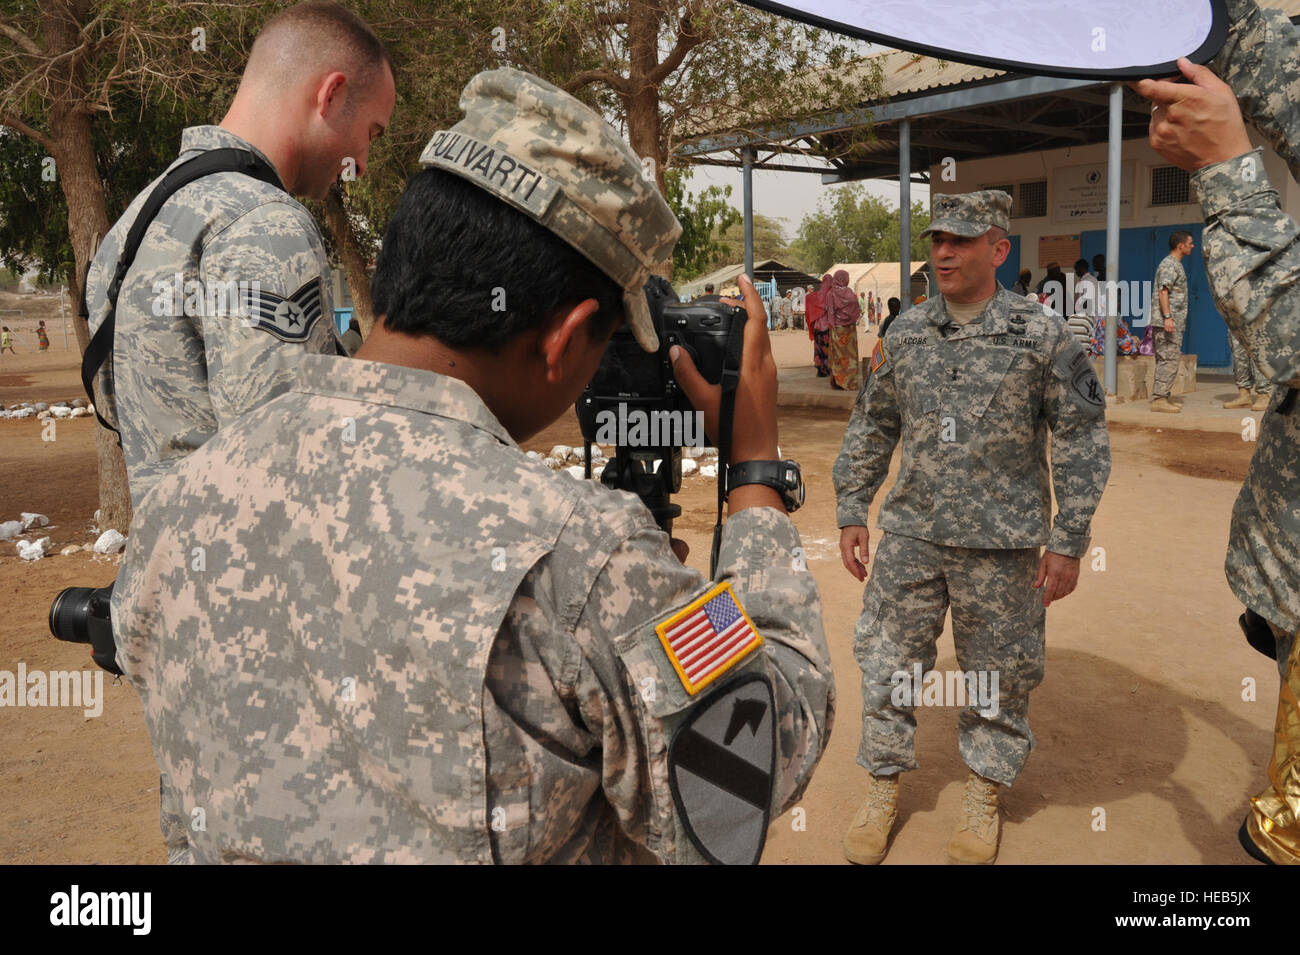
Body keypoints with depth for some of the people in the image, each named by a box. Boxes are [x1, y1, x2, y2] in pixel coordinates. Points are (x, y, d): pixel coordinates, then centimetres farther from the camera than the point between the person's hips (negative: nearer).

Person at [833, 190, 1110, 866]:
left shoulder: (1041, 335, -6)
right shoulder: (904, 334, 4)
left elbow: (1082, 439, -4)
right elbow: (871, 429, 12)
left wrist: (1068, 541, -7)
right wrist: (851, 512, 8)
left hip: (1002, 543, -2)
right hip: (911, 536, 3)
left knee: (999, 679, 10)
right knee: (886, 664, 7)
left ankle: (983, 798, 31)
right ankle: (882, 792, 25)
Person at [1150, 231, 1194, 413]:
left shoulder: (1176, 264, 21)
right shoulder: (1169, 265, -11)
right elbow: (1163, 291, -21)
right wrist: (1167, 317, -29)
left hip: (1174, 323, 10)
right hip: (1168, 322, -10)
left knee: (1168, 360, 10)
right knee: (1168, 359, -12)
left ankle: (1162, 397, 13)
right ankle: (1159, 399, -13)